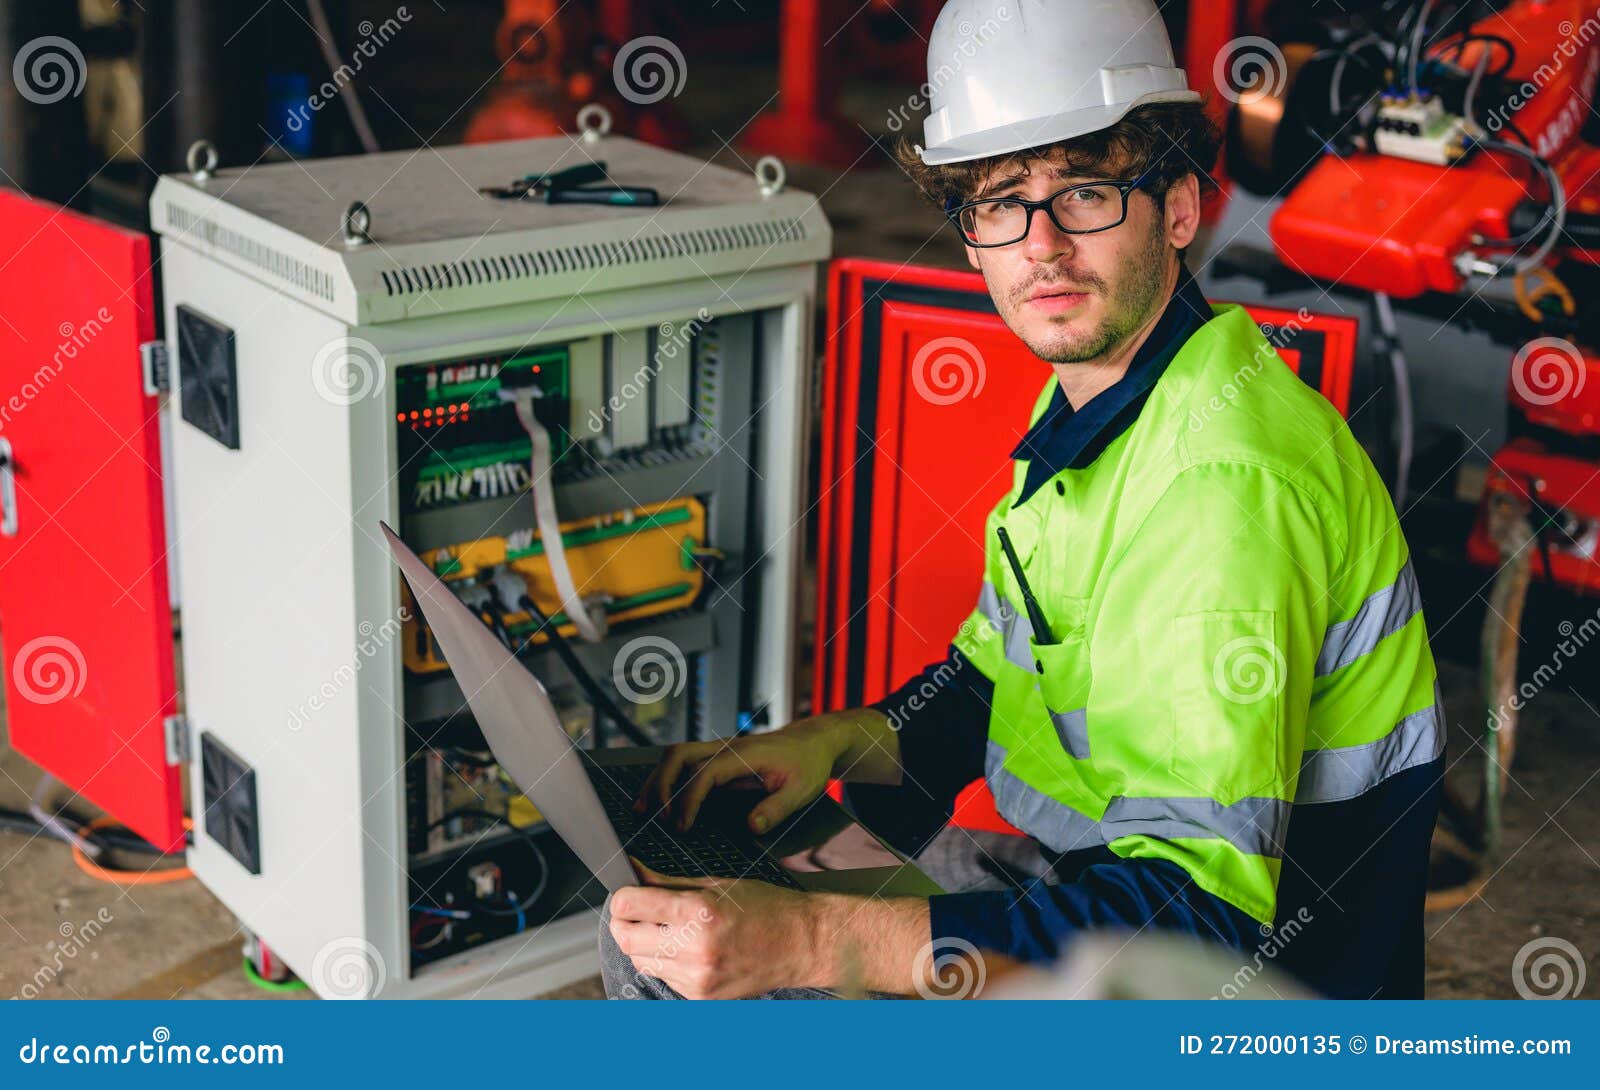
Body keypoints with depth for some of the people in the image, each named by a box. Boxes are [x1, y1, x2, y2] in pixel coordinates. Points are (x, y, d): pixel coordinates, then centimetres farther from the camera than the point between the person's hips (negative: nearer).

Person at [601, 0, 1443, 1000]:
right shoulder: (1085, 408, 5)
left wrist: (810, 941, -38)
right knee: (658, 934, 8)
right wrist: (842, 740, -6)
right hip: (1092, 881, 9)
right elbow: (997, 678, 16)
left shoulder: (1227, 477, -27)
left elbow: (1200, 908, -32)